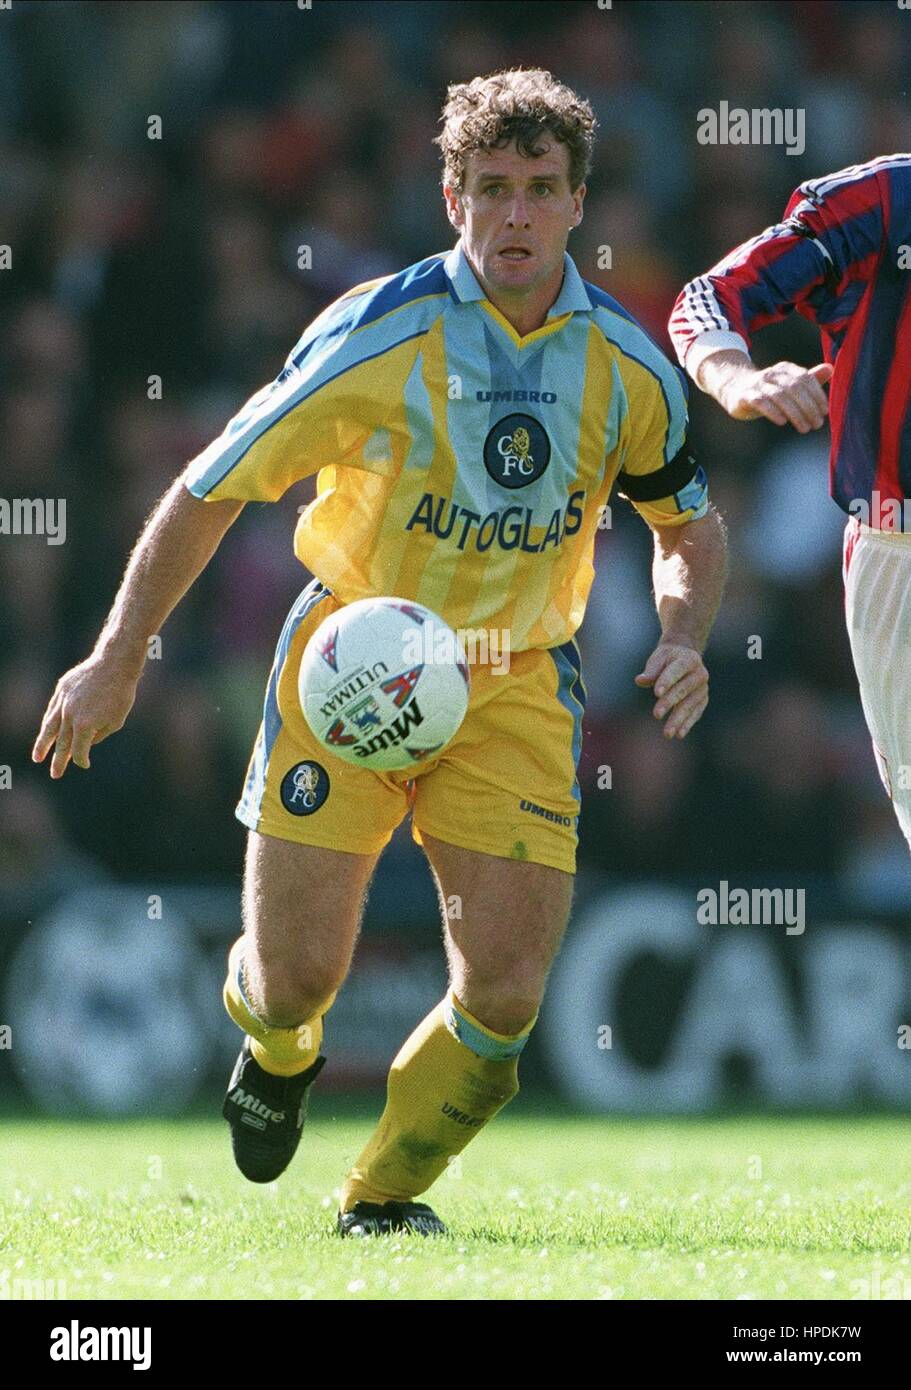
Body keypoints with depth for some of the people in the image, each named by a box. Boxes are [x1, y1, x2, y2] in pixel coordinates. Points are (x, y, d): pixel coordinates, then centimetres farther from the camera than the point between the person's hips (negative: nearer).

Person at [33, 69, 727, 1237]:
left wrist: (683, 639, -6)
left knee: (507, 985, -11)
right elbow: (210, 491, -6)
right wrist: (118, 658, -6)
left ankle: (386, 1193, 16)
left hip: (517, 685, 2)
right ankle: (277, 1046, 36)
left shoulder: (627, 365, -4)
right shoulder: (376, 335, -15)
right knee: (298, 971, -6)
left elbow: (689, 526, 14)